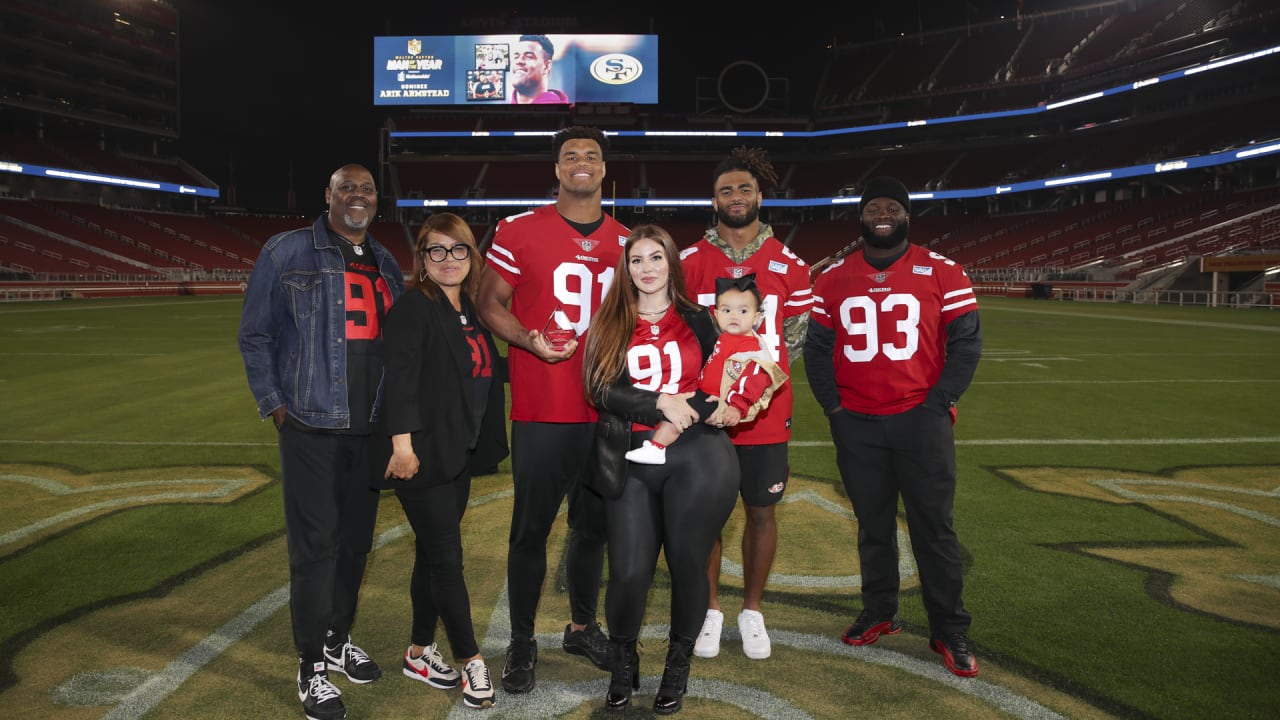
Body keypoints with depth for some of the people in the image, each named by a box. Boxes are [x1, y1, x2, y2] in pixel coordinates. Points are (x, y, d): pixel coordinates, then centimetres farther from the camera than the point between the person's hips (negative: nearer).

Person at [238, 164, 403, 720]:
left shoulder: (386, 264, 12)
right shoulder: (287, 253, -3)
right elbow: (255, 334, -1)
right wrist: (273, 403, -7)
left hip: (370, 428, 5)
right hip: (311, 427, -5)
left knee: (356, 542, 13)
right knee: (316, 545, -1)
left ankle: (339, 642, 31)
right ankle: (312, 668, 12)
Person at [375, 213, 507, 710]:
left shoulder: (473, 311, 12)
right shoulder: (412, 307, -10)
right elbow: (400, 376, -18)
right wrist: (402, 443, -23)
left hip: (459, 452, 8)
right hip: (423, 452, -7)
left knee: (433, 553, 15)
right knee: (447, 557, -1)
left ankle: (420, 652, 28)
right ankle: (471, 660, 11)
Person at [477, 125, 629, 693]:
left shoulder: (625, 241, 10)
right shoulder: (519, 231, -2)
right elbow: (490, 304, 1)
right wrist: (530, 341, -17)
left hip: (606, 410, 4)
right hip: (540, 411, -4)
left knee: (594, 524, 13)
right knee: (531, 528, 4)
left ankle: (582, 627, 33)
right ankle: (521, 643, 20)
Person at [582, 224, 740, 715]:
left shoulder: (698, 320, 11)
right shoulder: (608, 326, 10)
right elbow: (601, 390, -3)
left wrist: (702, 409, -13)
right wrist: (660, 403, -14)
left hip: (692, 451, 0)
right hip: (631, 458, 0)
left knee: (687, 563, 3)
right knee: (629, 572, -5)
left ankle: (679, 665, 27)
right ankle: (623, 663, 23)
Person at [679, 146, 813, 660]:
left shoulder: (787, 265, 3)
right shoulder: (690, 262, 1)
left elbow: (795, 338, 8)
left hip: (766, 412, 1)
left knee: (762, 511, 9)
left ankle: (752, 611, 26)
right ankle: (710, 609, 24)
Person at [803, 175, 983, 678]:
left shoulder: (941, 273, -2)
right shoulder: (833, 278, 6)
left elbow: (966, 344, -2)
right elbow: (817, 349, 9)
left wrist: (938, 404, -9)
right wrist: (833, 407, -1)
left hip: (921, 420, -2)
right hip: (856, 424, 3)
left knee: (934, 527, 2)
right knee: (873, 525, 13)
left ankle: (950, 631, 15)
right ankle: (879, 614, 28)